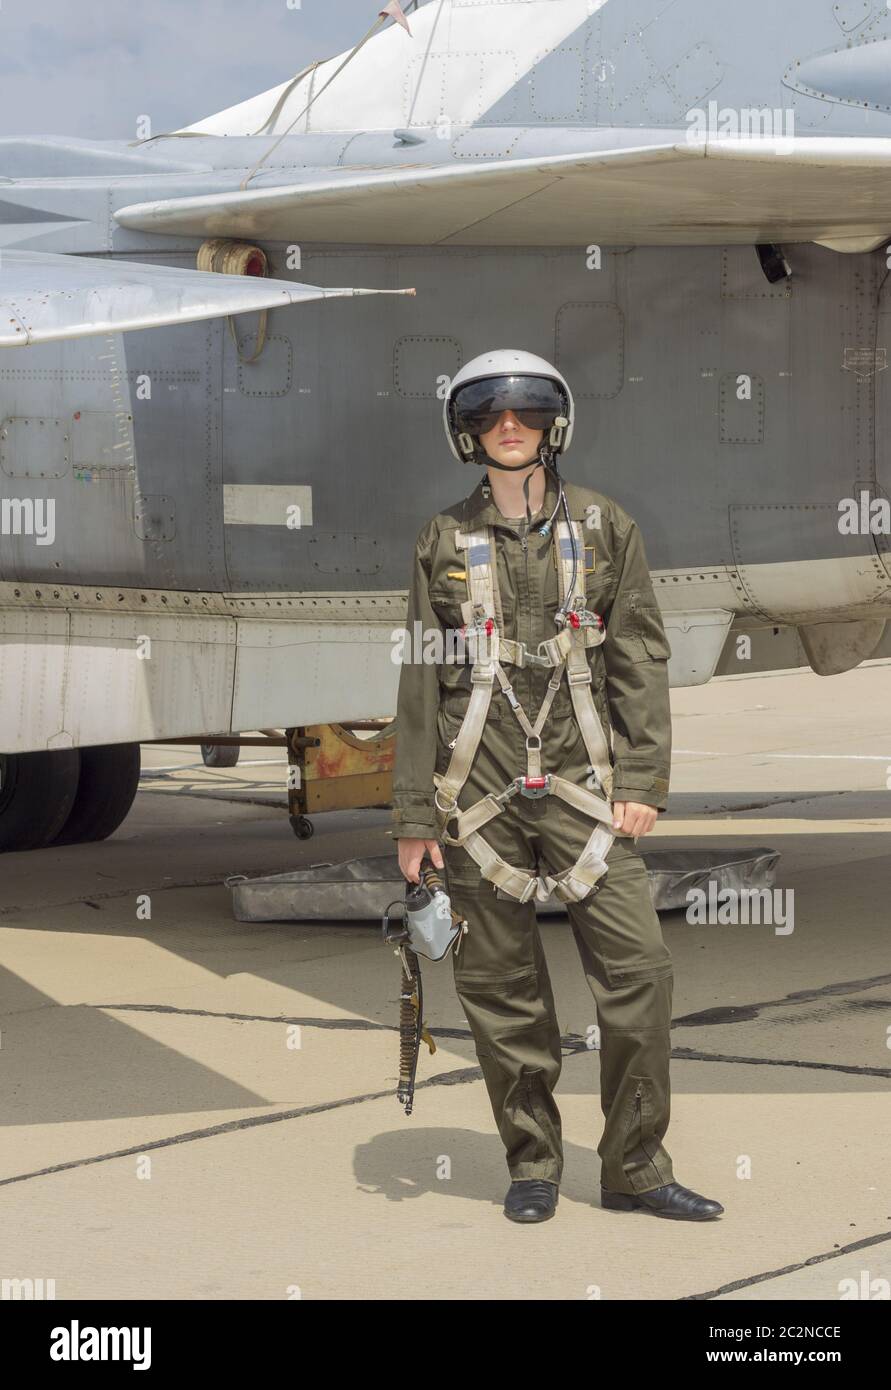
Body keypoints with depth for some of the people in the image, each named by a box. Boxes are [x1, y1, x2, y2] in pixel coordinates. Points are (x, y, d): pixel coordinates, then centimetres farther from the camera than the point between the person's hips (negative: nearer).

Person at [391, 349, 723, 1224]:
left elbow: (640, 659, 5)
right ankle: (532, 1165, 17)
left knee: (637, 967, -7)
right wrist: (413, 814, 3)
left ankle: (635, 1168, 5)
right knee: (501, 987, 3)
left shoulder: (604, 528, 7)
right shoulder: (444, 542, 7)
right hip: (479, 790, 0)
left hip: (582, 783, 0)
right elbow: (421, 677, 7)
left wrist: (641, 781, -4)